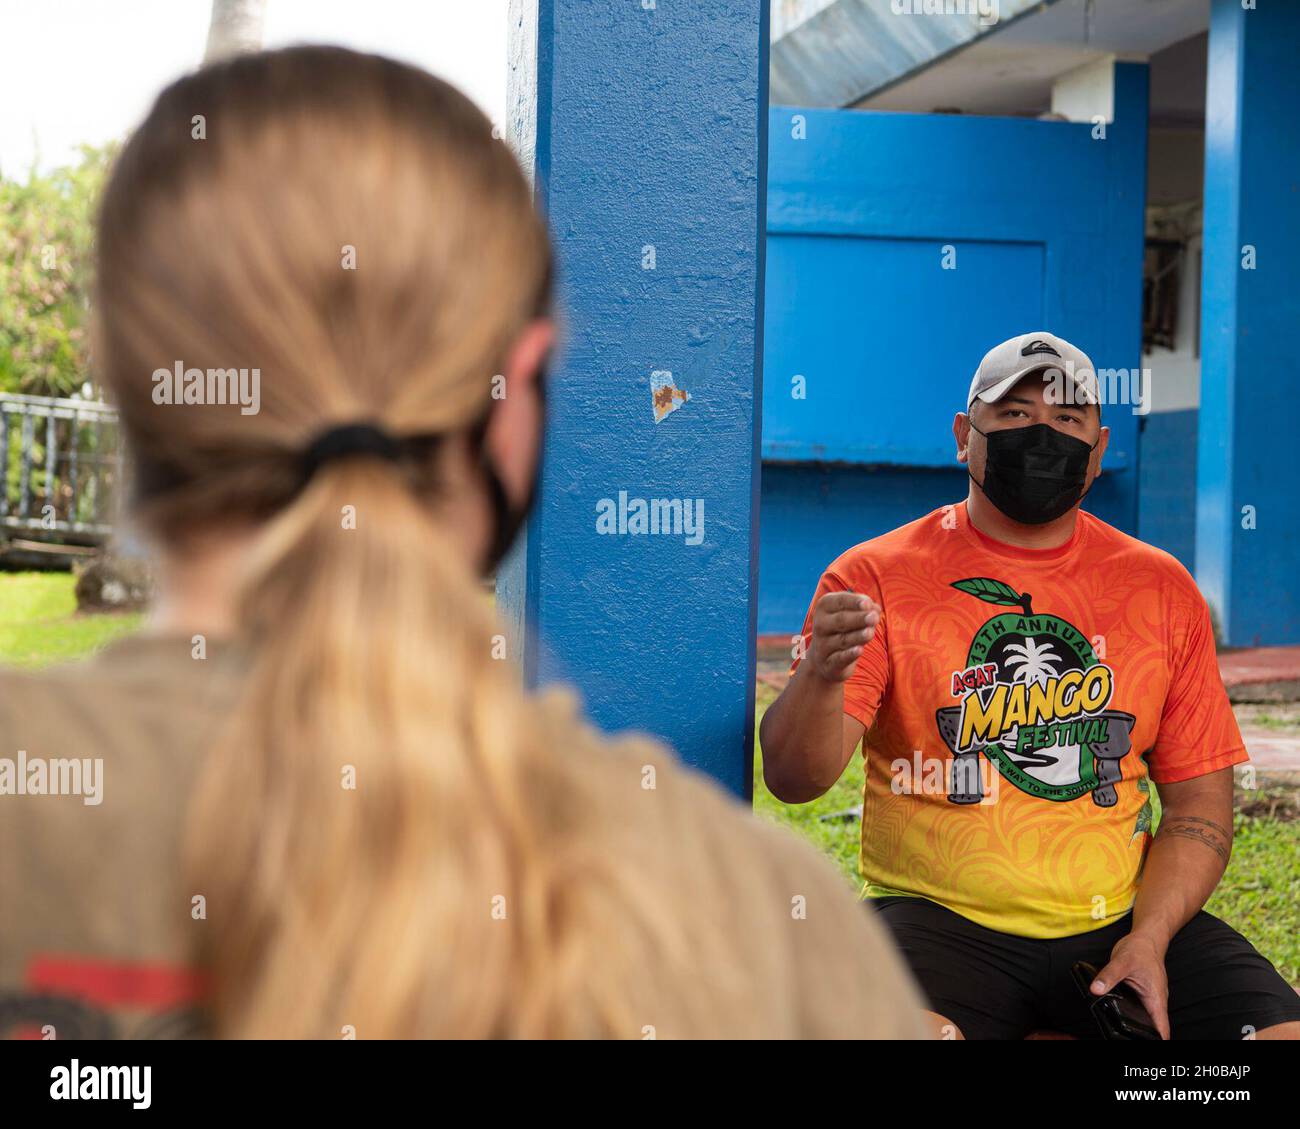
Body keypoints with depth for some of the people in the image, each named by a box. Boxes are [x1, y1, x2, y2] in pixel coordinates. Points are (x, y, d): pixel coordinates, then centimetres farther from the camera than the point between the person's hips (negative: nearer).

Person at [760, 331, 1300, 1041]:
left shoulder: (1161, 589, 10)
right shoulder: (875, 576, 0)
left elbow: (1199, 805, 11)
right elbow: (793, 780, -10)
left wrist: (1149, 940, -6)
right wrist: (821, 678, -32)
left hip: (1121, 922, 3)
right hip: (940, 920, -3)